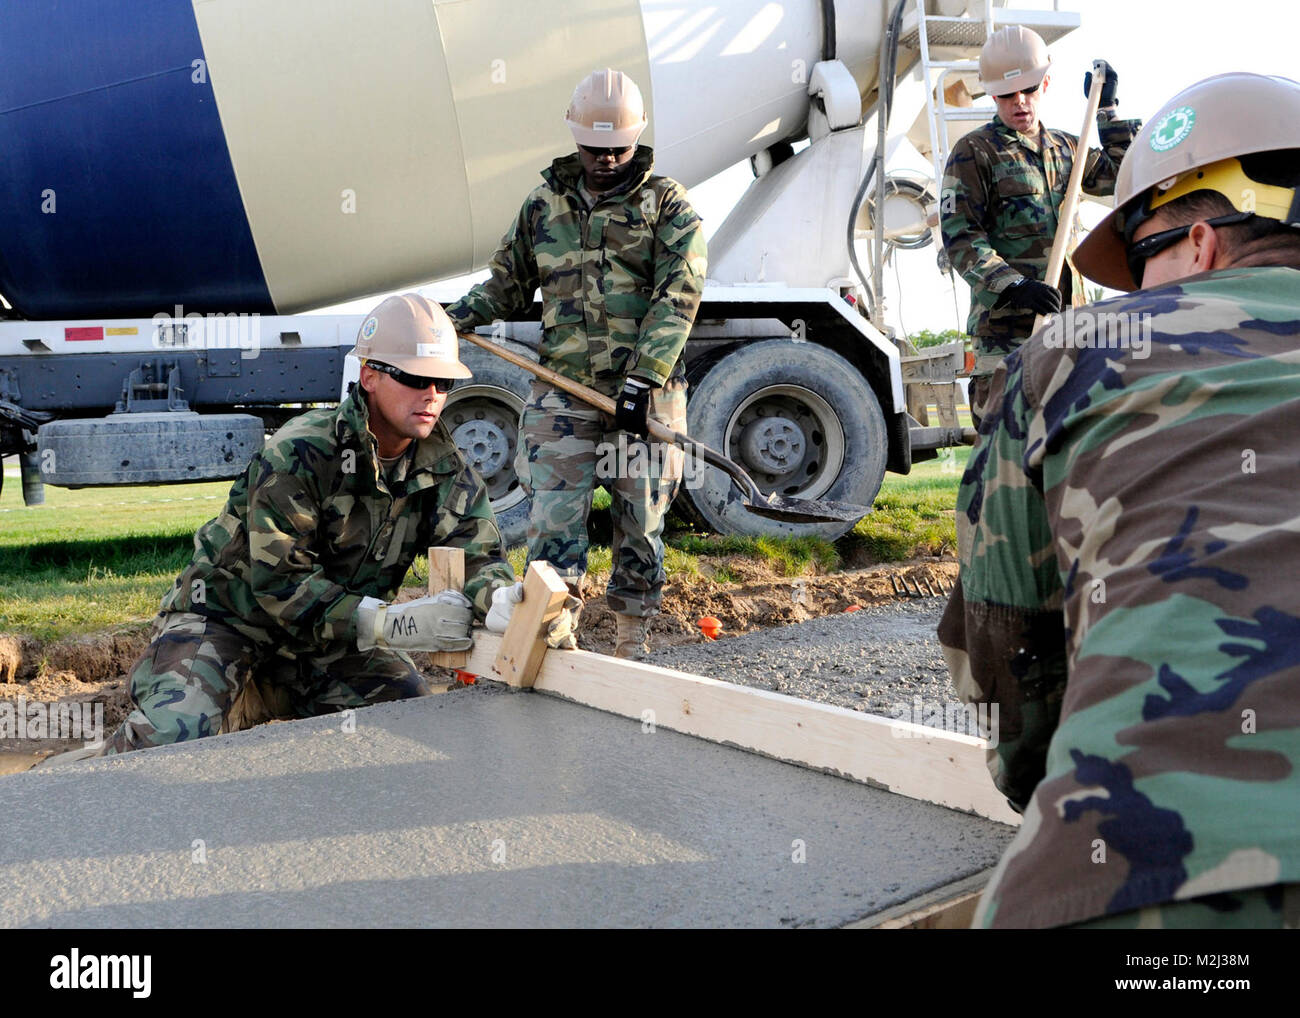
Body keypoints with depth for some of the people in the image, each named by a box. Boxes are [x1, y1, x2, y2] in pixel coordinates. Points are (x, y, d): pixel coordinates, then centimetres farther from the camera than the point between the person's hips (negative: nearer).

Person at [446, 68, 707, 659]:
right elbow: (510, 281, 23)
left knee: (641, 516, 5)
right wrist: (460, 317, 3)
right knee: (554, 512, -7)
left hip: (645, 392, -2)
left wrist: (642, 380, -18)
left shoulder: (668, 205, 4)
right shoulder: (545, 204, 13)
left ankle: (632, 632, 19)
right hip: (562, 389, 2)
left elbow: (677, 298, -7)